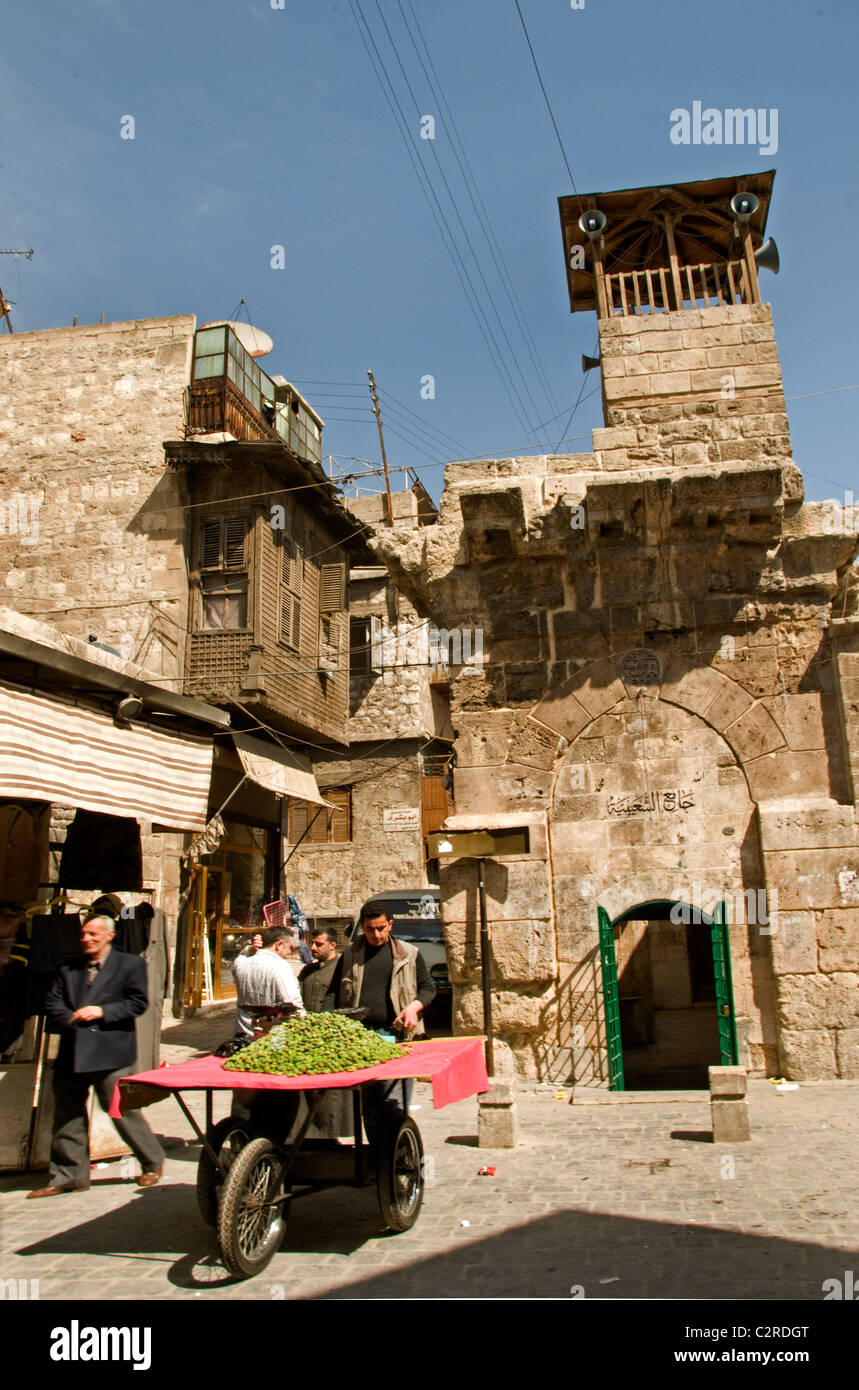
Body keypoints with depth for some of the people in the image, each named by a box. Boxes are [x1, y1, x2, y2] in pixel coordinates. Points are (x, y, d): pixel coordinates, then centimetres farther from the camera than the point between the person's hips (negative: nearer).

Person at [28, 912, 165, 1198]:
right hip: (71, 1056, 5)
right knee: (67, 1116, 9)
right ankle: (68, 1177, 22)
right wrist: (69, 1018, -9)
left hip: (111, 1055, -5)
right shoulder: (69, 967, 14)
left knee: (122, 1110, 1)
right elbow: (52, 1003, 10)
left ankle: (153, 1163, 19)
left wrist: (102, 1011, -15)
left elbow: (137, 1002, -7)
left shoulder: (130, 964, 0)